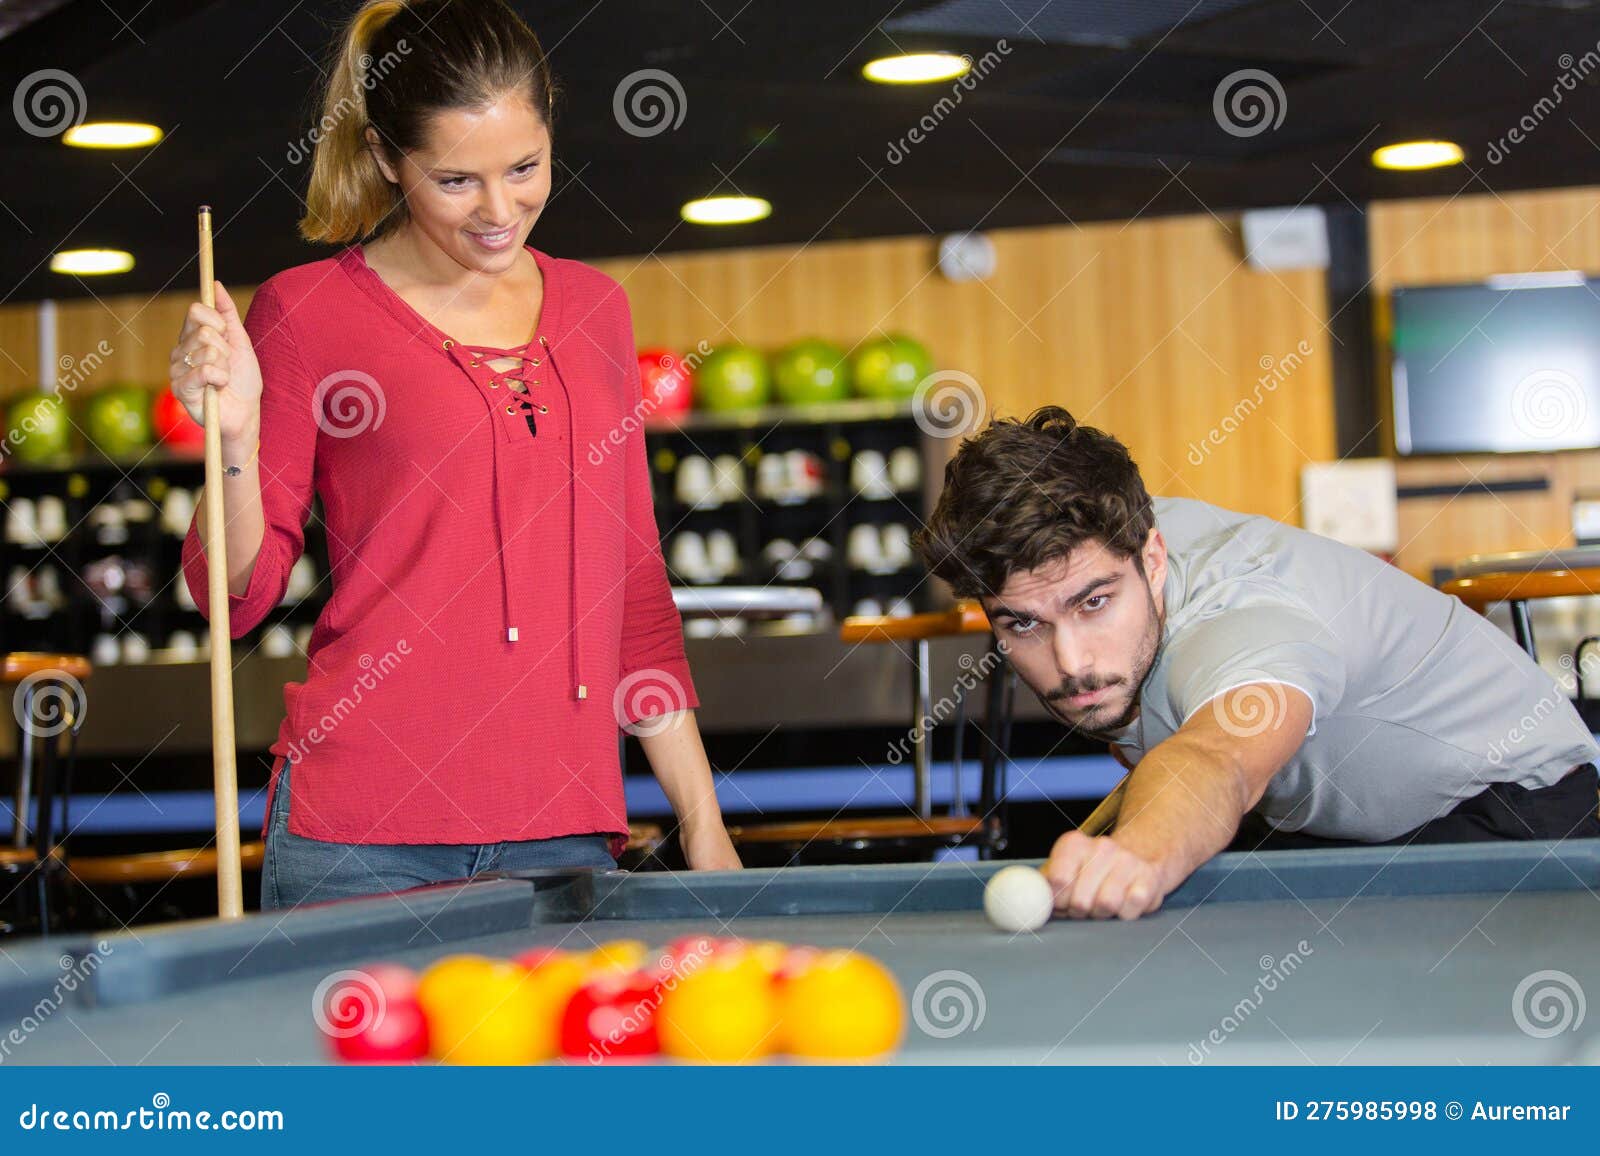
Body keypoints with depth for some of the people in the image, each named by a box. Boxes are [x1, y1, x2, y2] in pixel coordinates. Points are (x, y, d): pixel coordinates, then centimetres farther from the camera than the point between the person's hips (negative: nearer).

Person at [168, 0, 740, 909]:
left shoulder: (593, 308, 13)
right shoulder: (307, 312, 0)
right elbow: (238, 596, 0)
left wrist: (702, 822, 12)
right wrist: (235, 434, -18)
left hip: (566, 834, 4)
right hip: (366, 841, -3)